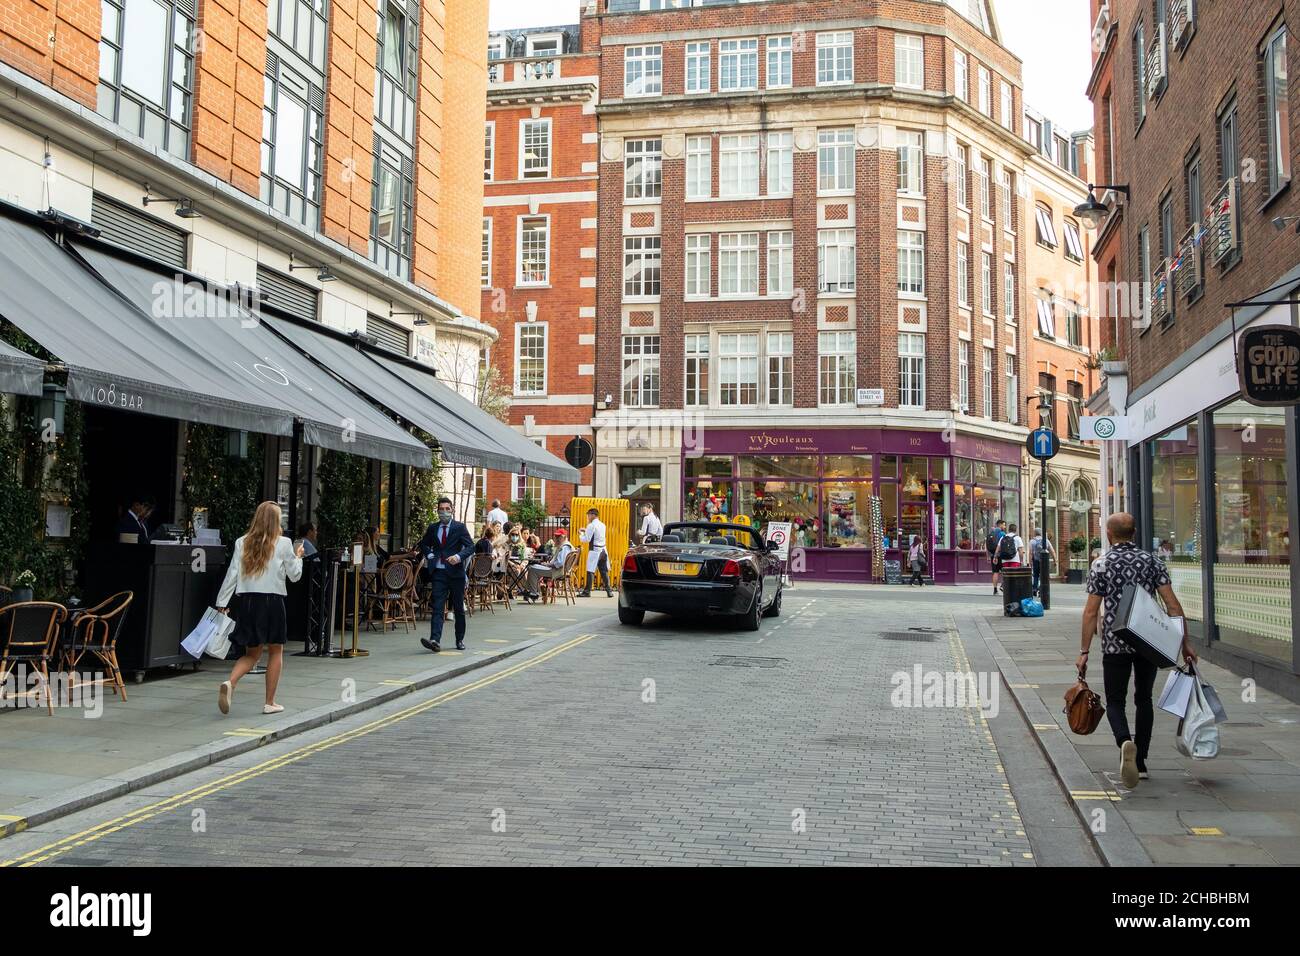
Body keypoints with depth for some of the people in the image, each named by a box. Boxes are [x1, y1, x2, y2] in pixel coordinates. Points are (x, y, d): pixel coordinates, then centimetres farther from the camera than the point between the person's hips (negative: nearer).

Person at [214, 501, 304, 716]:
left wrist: (222, 602, 6)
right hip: (272, 601, -3)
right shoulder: (283, 543, -4)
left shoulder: (242, 542, 3)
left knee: (252, 654, 15)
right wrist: (297, 557, 21)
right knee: (276, 651, 12)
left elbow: (232, 574, 1)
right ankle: (270, 702, 14)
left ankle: (229, 683, -12)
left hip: (246, 601, 4)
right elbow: (294, 575, 3)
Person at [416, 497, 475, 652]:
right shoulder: (432, 528, 10)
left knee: (458, 608, 9)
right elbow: (423, 544, 26)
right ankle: (435, 640, -21)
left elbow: (471, 546, -5)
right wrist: (429, 555, 6)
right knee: (437, 607, -10)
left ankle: (460, 640, 22)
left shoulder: (460, 527, 0)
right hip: (439, 572, 2)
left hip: (455, 572, -1)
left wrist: (459, 556, -22)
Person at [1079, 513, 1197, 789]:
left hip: (1115, 644, -3)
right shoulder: (1152, 561, 3)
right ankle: (1140, 762, 21)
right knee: (1144, 699, 19)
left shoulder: (1101, 565, -4)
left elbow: (1091, 612, -7)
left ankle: (1125, 742, -24)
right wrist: (1185, 642, 2)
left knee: (1115, 701, 6)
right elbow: (1172, 604, -3)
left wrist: (1084, 652, -2)